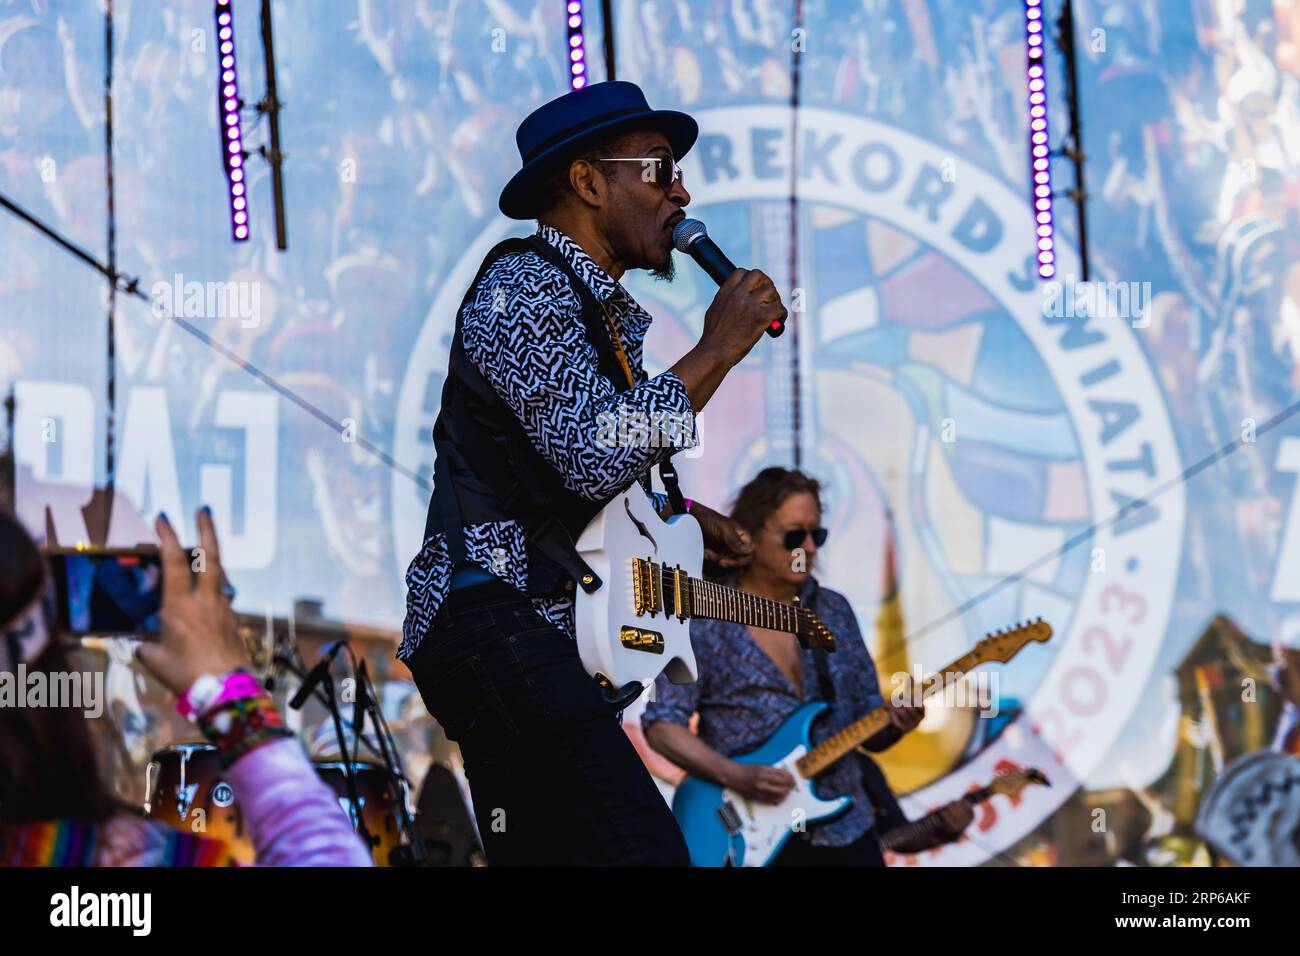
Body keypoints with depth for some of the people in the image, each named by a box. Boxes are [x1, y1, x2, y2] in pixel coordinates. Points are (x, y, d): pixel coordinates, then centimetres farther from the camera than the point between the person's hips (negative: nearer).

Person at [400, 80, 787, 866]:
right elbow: (598, 453, -22)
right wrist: (717, 351, -14)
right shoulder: (523, 287, -9)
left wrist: (681, 515, 18)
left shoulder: (606, 311, 22)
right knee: (644, 851, -25)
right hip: (495, 624, -11)